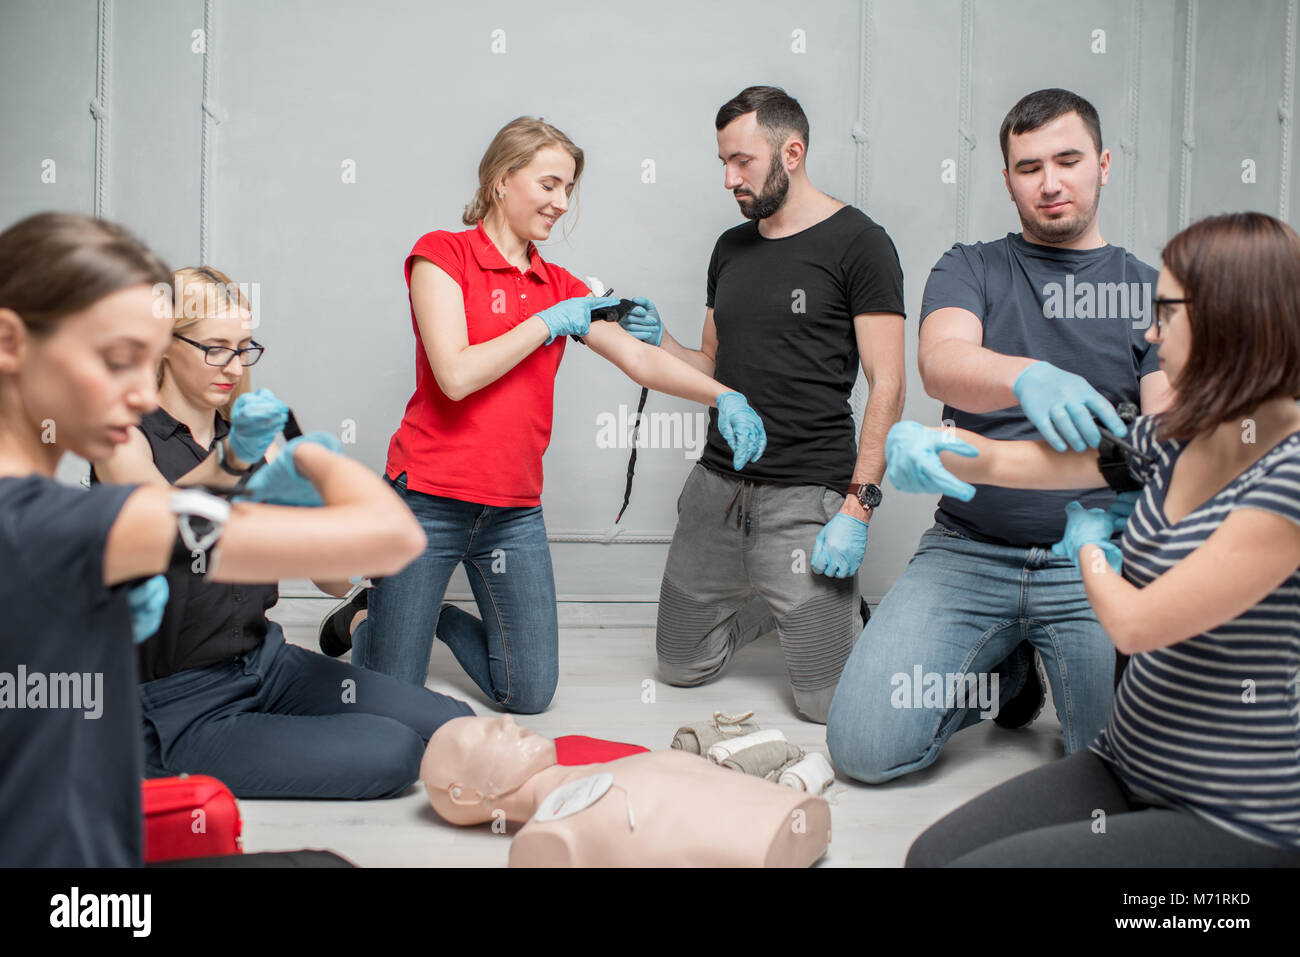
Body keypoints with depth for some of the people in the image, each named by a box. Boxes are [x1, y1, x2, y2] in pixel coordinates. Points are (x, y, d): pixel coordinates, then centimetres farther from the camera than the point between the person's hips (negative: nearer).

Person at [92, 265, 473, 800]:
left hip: (265, 661, 6)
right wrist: (231, 459, -48)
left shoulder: (255, 438, 10)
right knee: (391, 753, -21)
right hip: (180, 705, -5)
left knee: (454, 724, -9)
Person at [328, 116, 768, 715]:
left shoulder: (560, 288, 10)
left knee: (529, 694, 8)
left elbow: (642, 360, 2)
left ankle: (436, 616, 31)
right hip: (428, 502, -5)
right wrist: (549, 323, -12)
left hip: (515, 513, 5)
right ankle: (366, 619, 34)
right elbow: (455, 375, -18)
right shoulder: (441, 254, -6)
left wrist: (723, 396, -13)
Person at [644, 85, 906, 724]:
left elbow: (886, 385, -10)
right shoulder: (731, 248, 14)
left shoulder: (857, 242, -6)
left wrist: (857, 505, -18)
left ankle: (838, 607, 27)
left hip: (806, 496, -6)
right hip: (716, 484, 6)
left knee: (828, 701, -3)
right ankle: (774, 604, 37)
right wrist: (657, 341, -1)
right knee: (681, 666, 14)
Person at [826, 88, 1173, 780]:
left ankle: (1057, 664, 19)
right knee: (863, 746, -11)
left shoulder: (1149, 290, 11)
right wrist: (1028, 378, -35)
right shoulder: (970, 269, 10)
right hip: (969, 550, 0)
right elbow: (939, 362, -12)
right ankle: (1006, 673, 17)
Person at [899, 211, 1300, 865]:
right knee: (931, 855, -7)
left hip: (1238, 826, -7)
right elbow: (1003, 462, 7)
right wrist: (923, 440, -15)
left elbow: (1136, 623, -22)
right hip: (1125, 768, 7)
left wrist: (1088, 547, -1)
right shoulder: (1171, 441, 4)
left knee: (978, 865, -17)